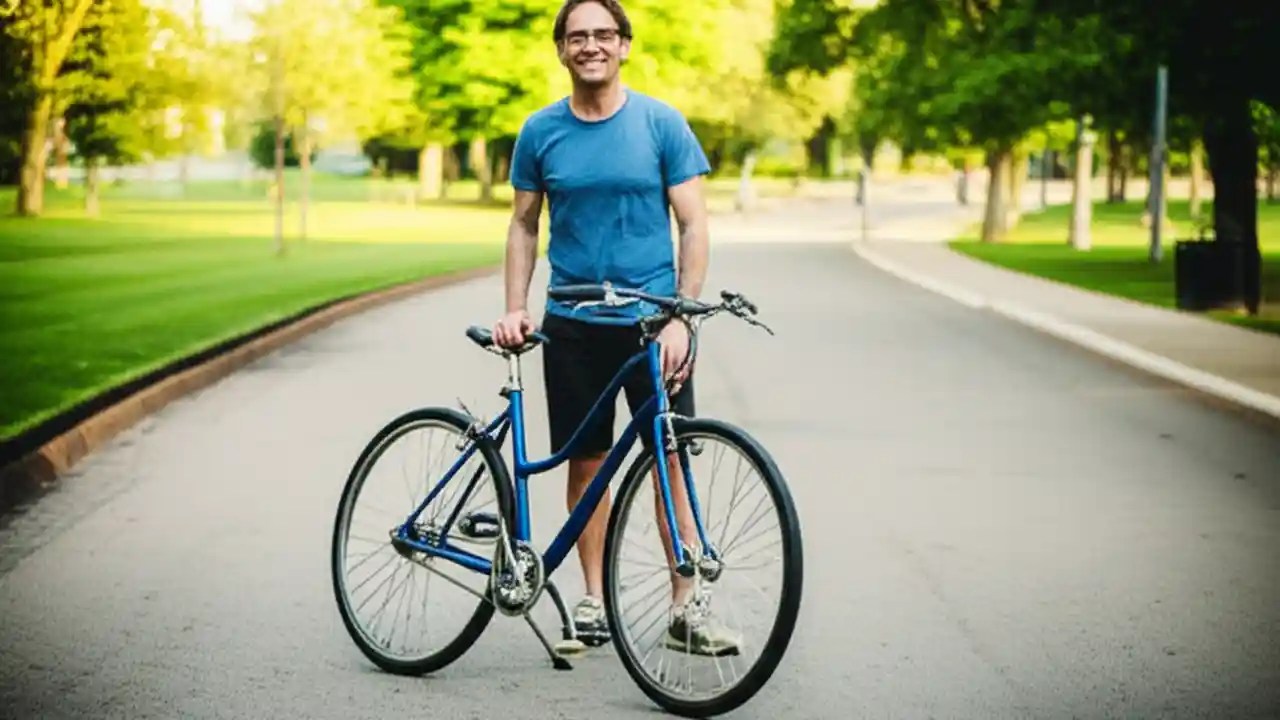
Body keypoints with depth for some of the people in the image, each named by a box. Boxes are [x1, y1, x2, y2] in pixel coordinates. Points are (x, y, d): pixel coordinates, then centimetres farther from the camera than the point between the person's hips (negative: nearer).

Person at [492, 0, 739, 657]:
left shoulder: (661, 123, -3)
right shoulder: (540, 132, 3)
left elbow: (693, 225, -4)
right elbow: (524, 225, 11)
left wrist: (681, 317, -13)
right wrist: (515, 308, 0)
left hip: (651, 321, -2)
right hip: (572, 324, 2)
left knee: (671, 460, -3)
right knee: (586, 462, 6)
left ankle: (684, 609, 3)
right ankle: (593, 597, 17)